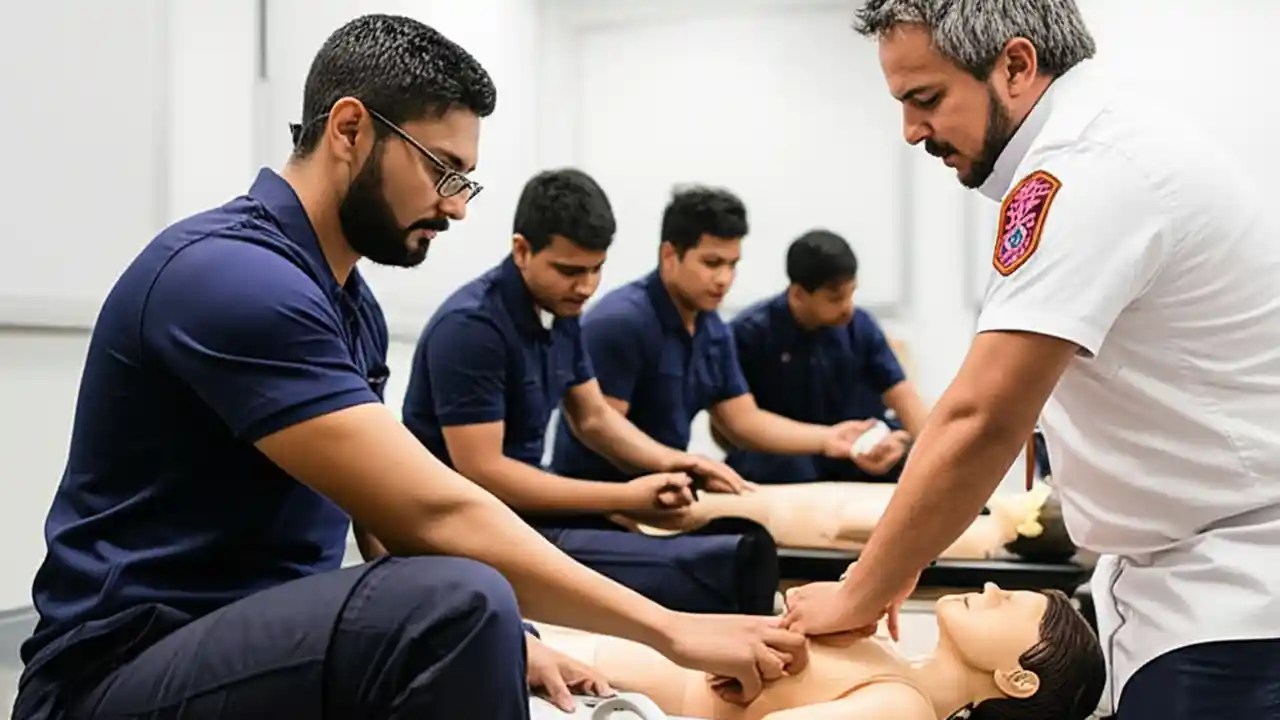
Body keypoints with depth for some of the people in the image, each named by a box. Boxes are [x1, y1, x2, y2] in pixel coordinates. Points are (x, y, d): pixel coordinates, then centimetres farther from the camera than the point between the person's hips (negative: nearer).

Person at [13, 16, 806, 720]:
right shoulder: (233, 277, -20)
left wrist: (500, 640, -5)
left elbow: (391, 520, 11)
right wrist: (670, 629, -20)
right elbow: (430, 517, -25)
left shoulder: (349, 303, 12)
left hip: (255, 642, 10)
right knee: (457, 606, -31)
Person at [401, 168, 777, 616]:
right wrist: (625, 497, -22)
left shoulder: (560, 312, 5)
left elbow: (593, 417, 16)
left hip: (523, 500, 8)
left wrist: (672, 462, -4)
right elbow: (481, 473, -24)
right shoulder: (471, 327, -21)